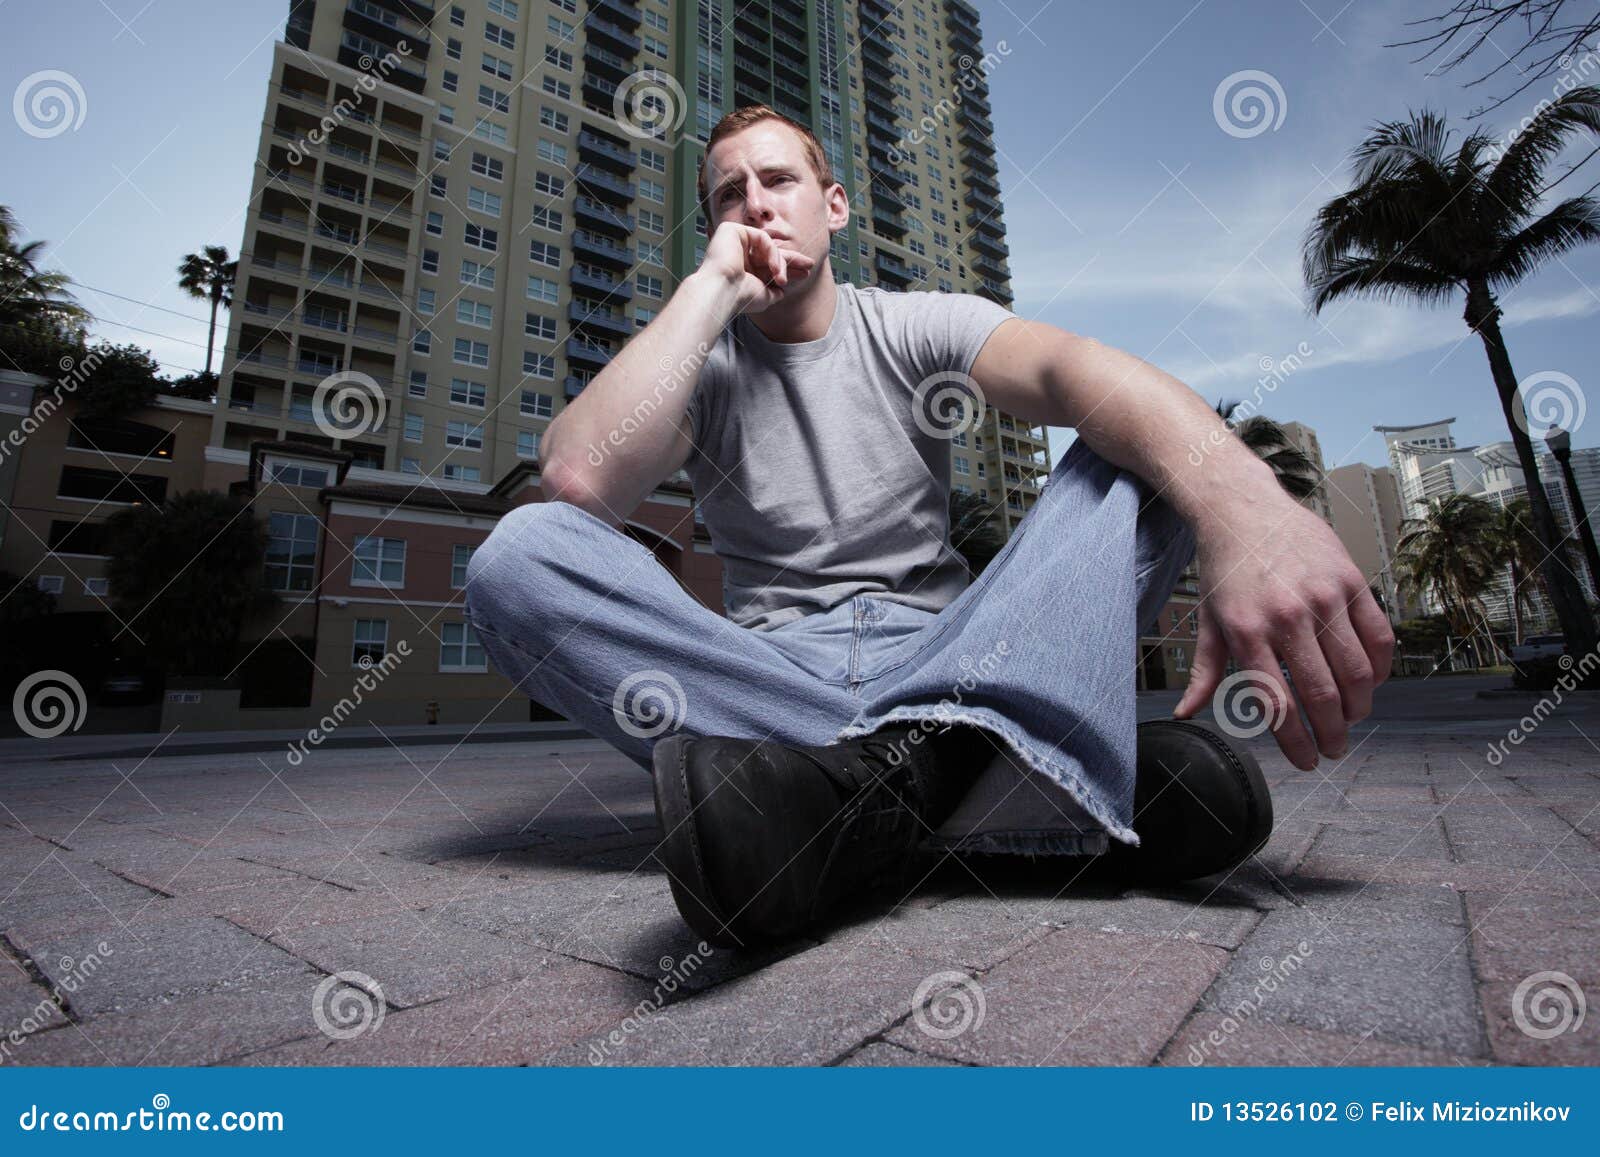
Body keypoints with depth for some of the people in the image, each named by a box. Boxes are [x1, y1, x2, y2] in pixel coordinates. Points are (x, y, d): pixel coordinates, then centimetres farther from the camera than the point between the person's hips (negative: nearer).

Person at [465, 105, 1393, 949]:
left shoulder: (917, 328, 8)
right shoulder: (701, 365, 9)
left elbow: (1073, 369, -15)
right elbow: (579, 479, -14)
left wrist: (1245, 501, -35)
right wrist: (712, 286, -7)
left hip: (944, 655, 0)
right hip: (769, 670, 1)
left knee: (1158, 456, -12)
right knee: (522, 551, -21)